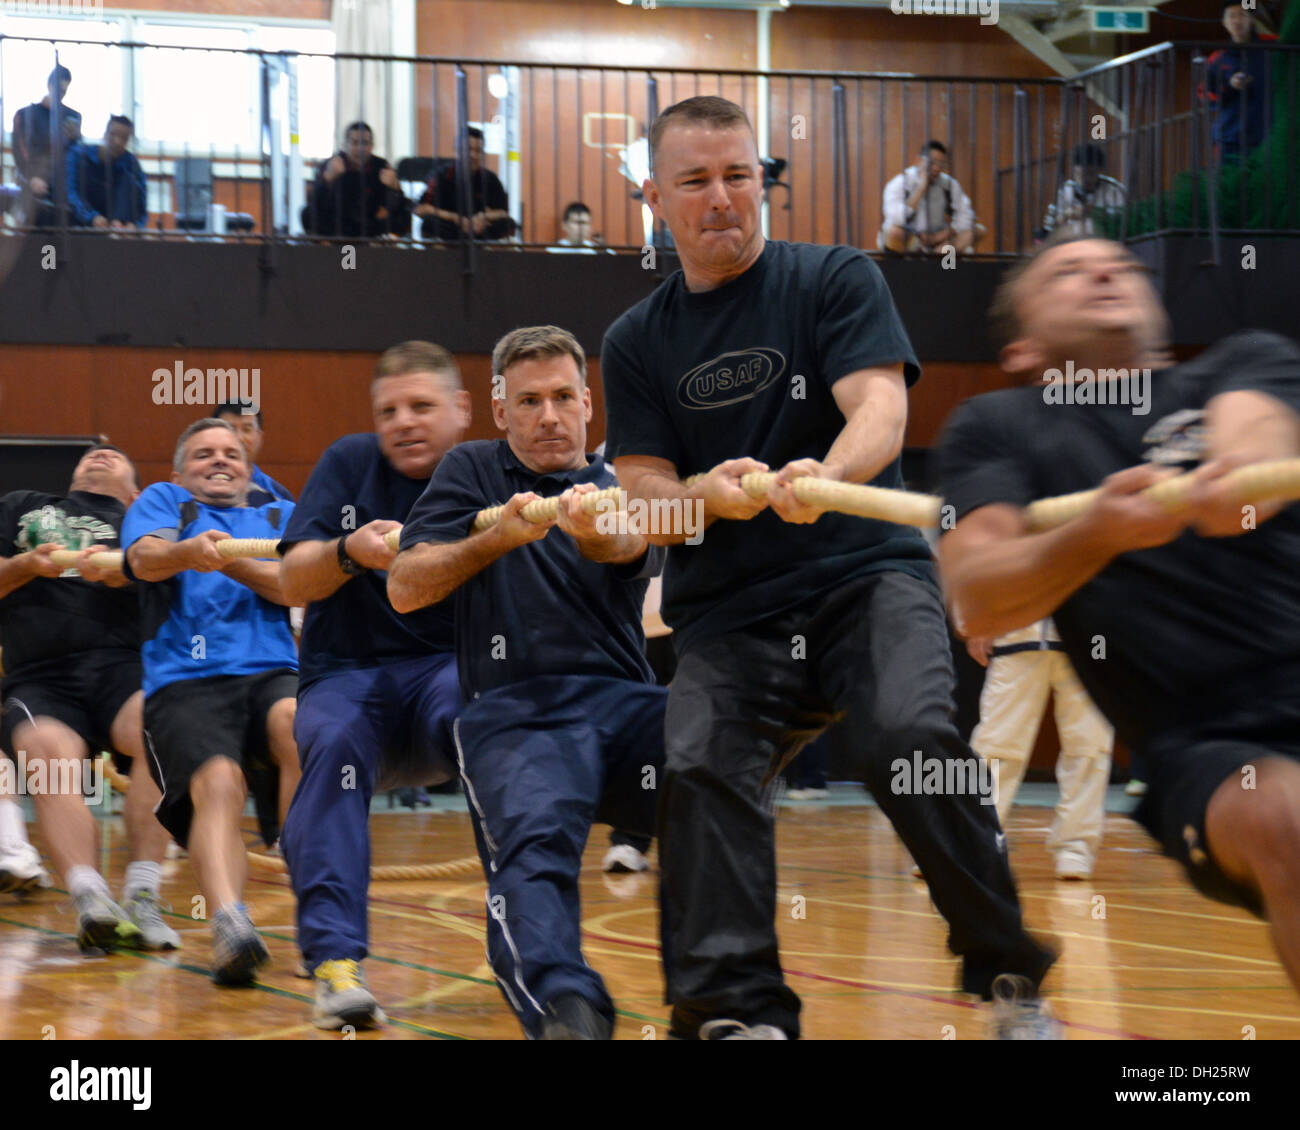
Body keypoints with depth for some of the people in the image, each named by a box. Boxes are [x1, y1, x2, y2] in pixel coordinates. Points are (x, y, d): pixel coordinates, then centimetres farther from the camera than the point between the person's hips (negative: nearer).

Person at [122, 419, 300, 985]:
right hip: (184, 681, -2)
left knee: (294, 721, -35)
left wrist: (226, 560, -6)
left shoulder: (281, 515, 30)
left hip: (272, 671, 2)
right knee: (217, 780, -31)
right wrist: (190, 552, -22)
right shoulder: (162, 502, 25)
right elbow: (145, 557, 1)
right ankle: (229, 925, -52)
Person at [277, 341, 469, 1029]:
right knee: (332, 741, -33)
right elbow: (293, 581, -1)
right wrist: (350, 552, -22)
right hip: (346, 673, 1)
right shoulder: (350, 463, 7)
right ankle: (335, 960, -41)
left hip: (447, 668, -1)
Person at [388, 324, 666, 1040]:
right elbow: (404, 589, 10)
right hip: (515, 711, -2)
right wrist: (497, 537, -6)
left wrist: (591, 530, -31)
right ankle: (568, 1009, -60)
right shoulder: (472, 472, 20)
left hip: (624, 702, 2)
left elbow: (630, 545, -5)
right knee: (534, 845, -34)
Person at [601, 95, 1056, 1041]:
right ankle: (740, 1013, -22)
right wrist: (710, 494, -16)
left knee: (911, 734, -29)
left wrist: (825, 474, -31)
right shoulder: (637, 343, 15)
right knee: (699, 767, -24)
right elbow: (644, 498, 8)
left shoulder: (836, 279, 6)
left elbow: (881, 408, -8)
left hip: (867, 575, -3)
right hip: (727, 615, 3)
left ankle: (1009, 975, -13)